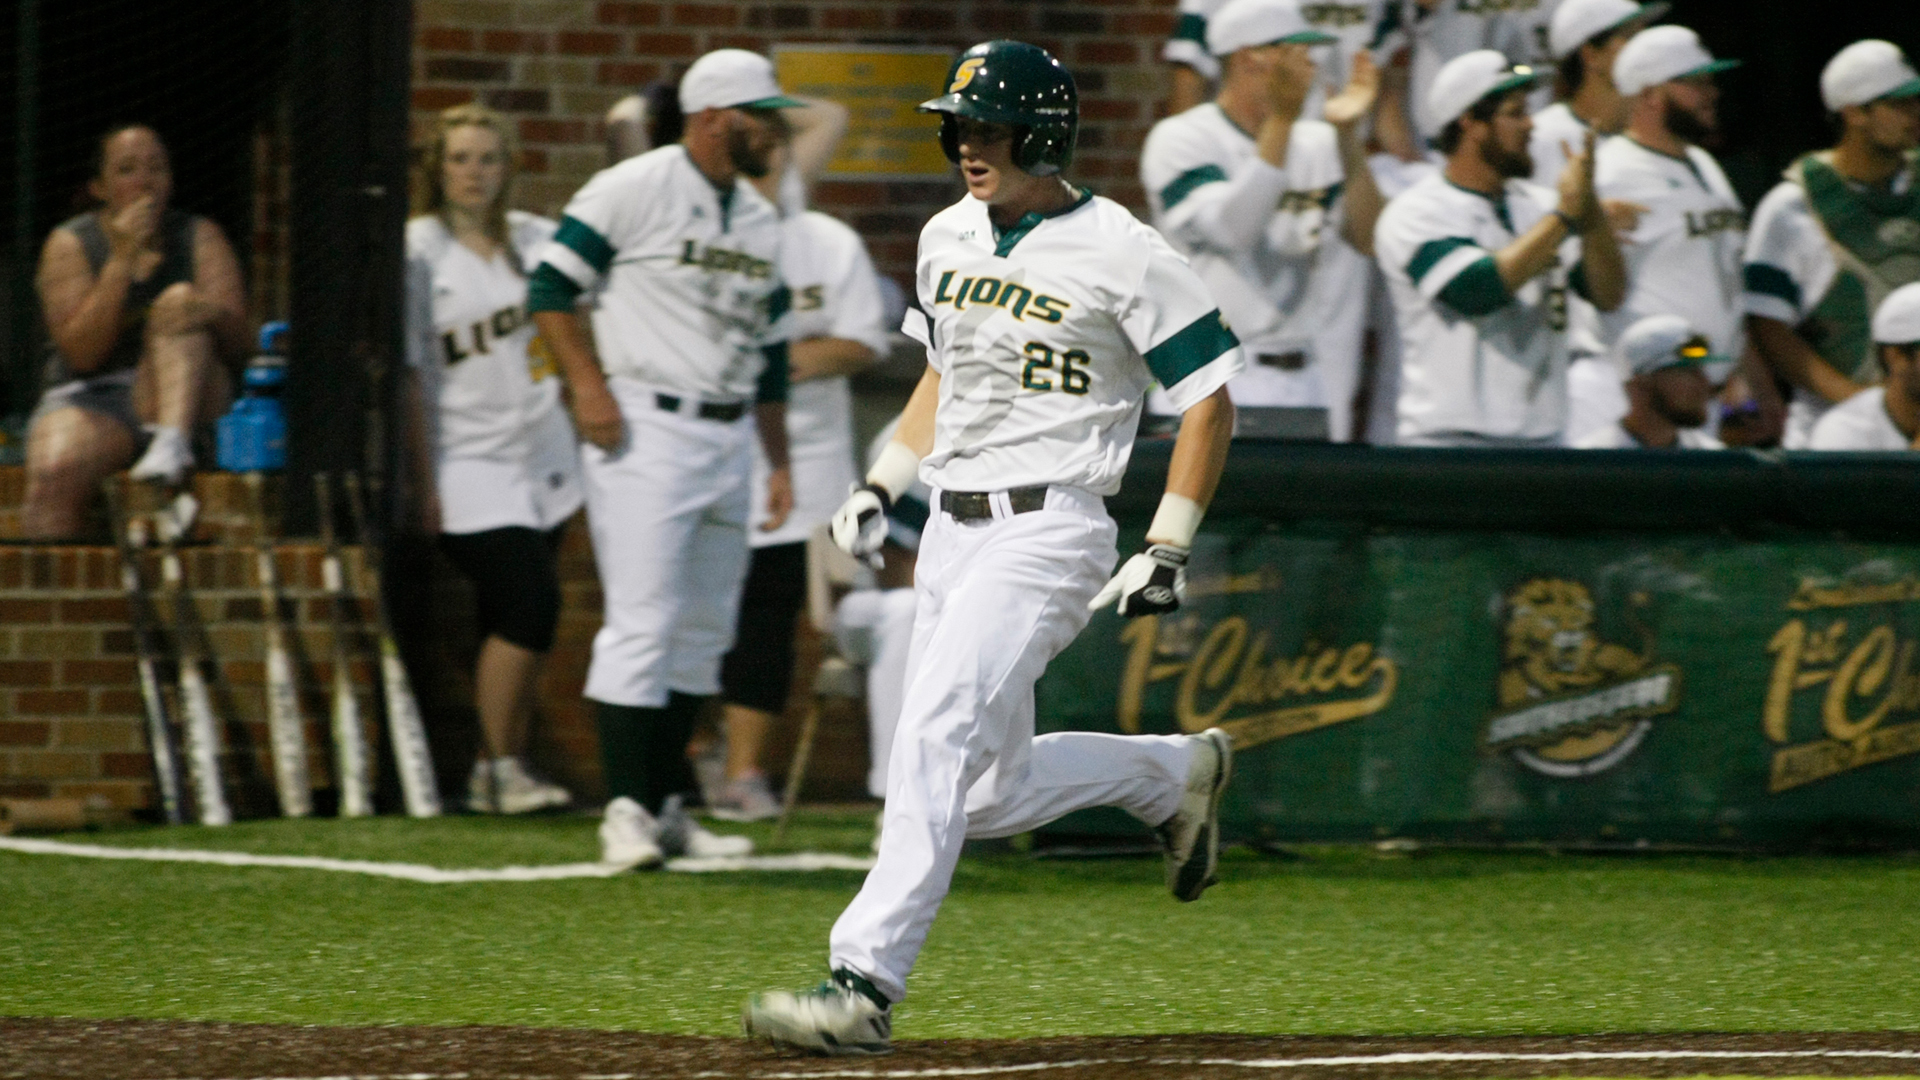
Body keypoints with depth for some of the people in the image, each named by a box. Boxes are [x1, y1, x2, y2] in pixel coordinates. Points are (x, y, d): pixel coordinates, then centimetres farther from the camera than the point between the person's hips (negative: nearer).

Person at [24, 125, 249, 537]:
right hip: (89, 399, -1)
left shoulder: (200, 237, 7)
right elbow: (82, 352, -11)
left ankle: (172, 441, -44)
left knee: (178, 300, -25)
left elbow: (237, 342, -2)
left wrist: (212, 311, -27)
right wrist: (123, 260, -17)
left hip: (180, 399, 1)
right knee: (54, 473, -34)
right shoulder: (69, 244, 2)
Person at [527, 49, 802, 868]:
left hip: (727, 434, 8)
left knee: (705, 629, 9)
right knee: (644, 620, -13)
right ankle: (627, 809, -13)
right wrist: (588, 386, -16)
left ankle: (668, 804, 16)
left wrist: (779, 462, 16)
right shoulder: (632, 190, -7)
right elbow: (551, 286, -6)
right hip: (645, 430, -8)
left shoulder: (761, 222, 14)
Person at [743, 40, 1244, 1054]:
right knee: (993, 795, 9)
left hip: (1049, 526, -8)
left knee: (936, 736, -22)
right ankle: (1177, 773, 35)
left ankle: (864, 982, -27)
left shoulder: (1122, 253, -10)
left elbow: (1209, 399, -7)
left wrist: (1167, 550, -12)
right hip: (952, 530, 8)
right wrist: (881, 485, 15)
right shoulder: (948, 238, 11)